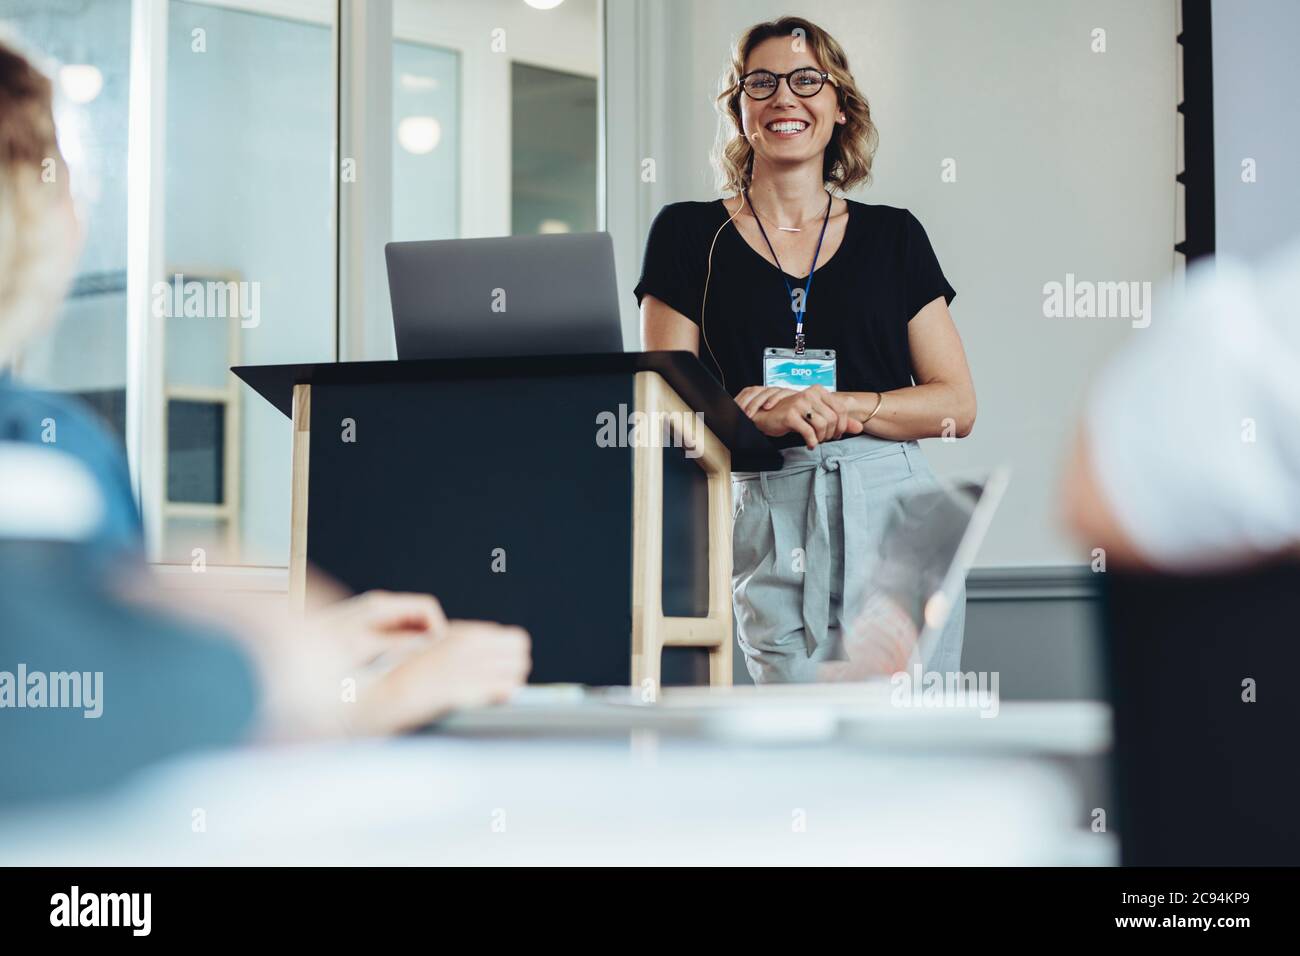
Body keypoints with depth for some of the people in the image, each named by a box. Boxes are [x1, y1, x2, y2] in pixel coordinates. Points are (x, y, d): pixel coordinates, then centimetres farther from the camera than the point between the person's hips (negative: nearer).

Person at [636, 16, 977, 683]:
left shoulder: (892, 236, 12)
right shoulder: (688, 236, 9)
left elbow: (958, 406, 7)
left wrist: (840, 407, -10)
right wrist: (758, 415, -17)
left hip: (895, 513, 1)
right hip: (768, 522, -1)